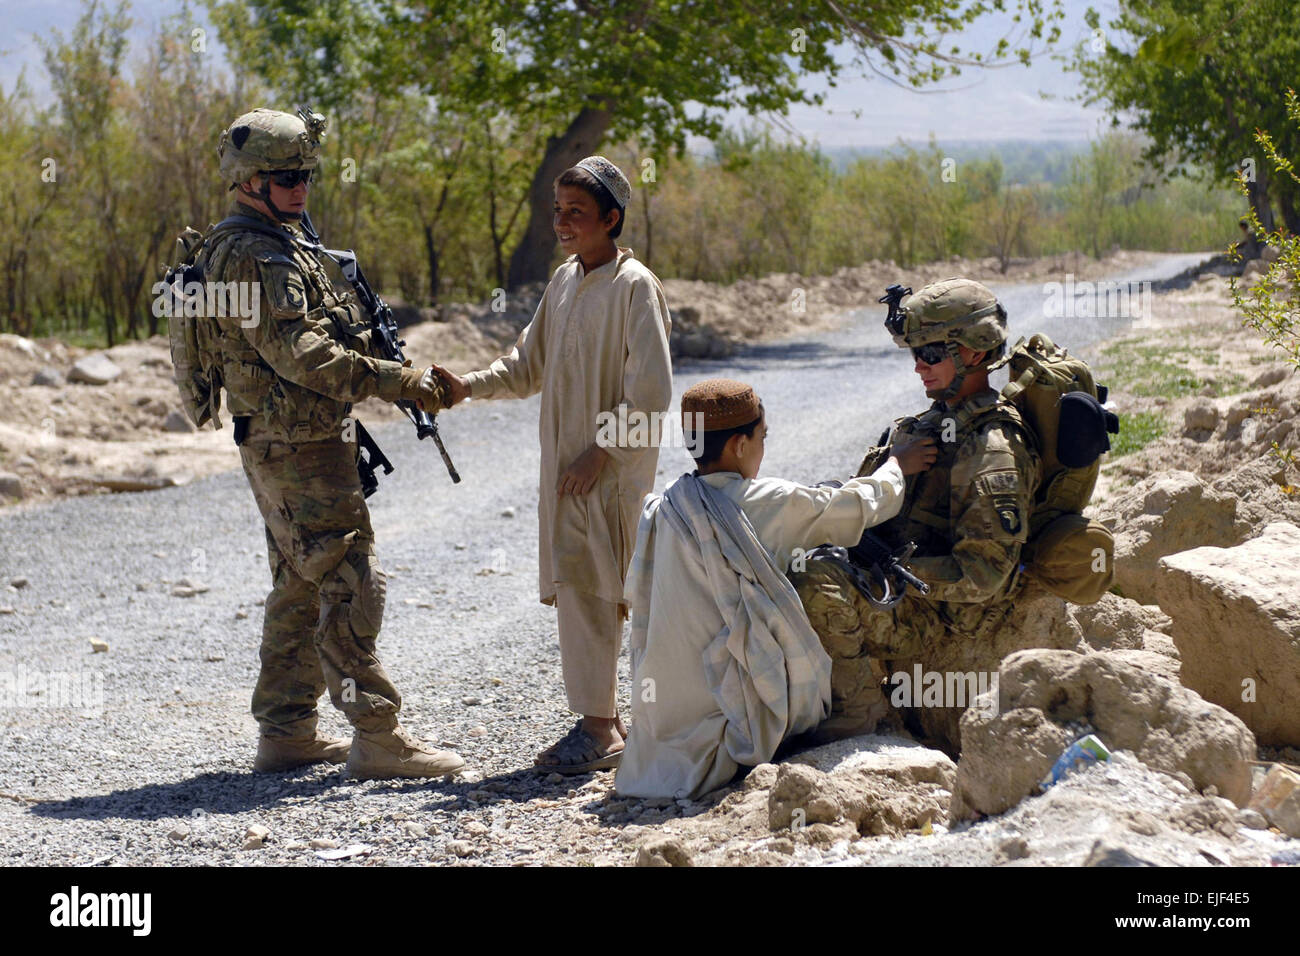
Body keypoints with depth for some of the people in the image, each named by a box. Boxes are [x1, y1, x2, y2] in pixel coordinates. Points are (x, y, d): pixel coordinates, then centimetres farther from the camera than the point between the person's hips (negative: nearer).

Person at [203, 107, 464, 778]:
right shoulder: (258, 257, -17)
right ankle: (376, 739, -10)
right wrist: (395, 381, -22)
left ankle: (285, 734, 19)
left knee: (298, 590, 15)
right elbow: (300, 355, -24)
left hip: (276, 450, 11)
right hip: (300, 449, -11)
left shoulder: (277, 247, 17)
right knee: (350, 586, -10)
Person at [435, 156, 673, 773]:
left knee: (587, 588, -11)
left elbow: (650, 390, -14)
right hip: (564, 464, 8)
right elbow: (529, 367, 20)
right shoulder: (565, 281, 14)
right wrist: (467, 387, 6)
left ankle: (596, 728, -7)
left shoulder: (634, 285, -10)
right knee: (577, 590, 8)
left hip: (611, 468, -8)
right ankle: (605, 721, 16)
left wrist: (601, 450, -16)